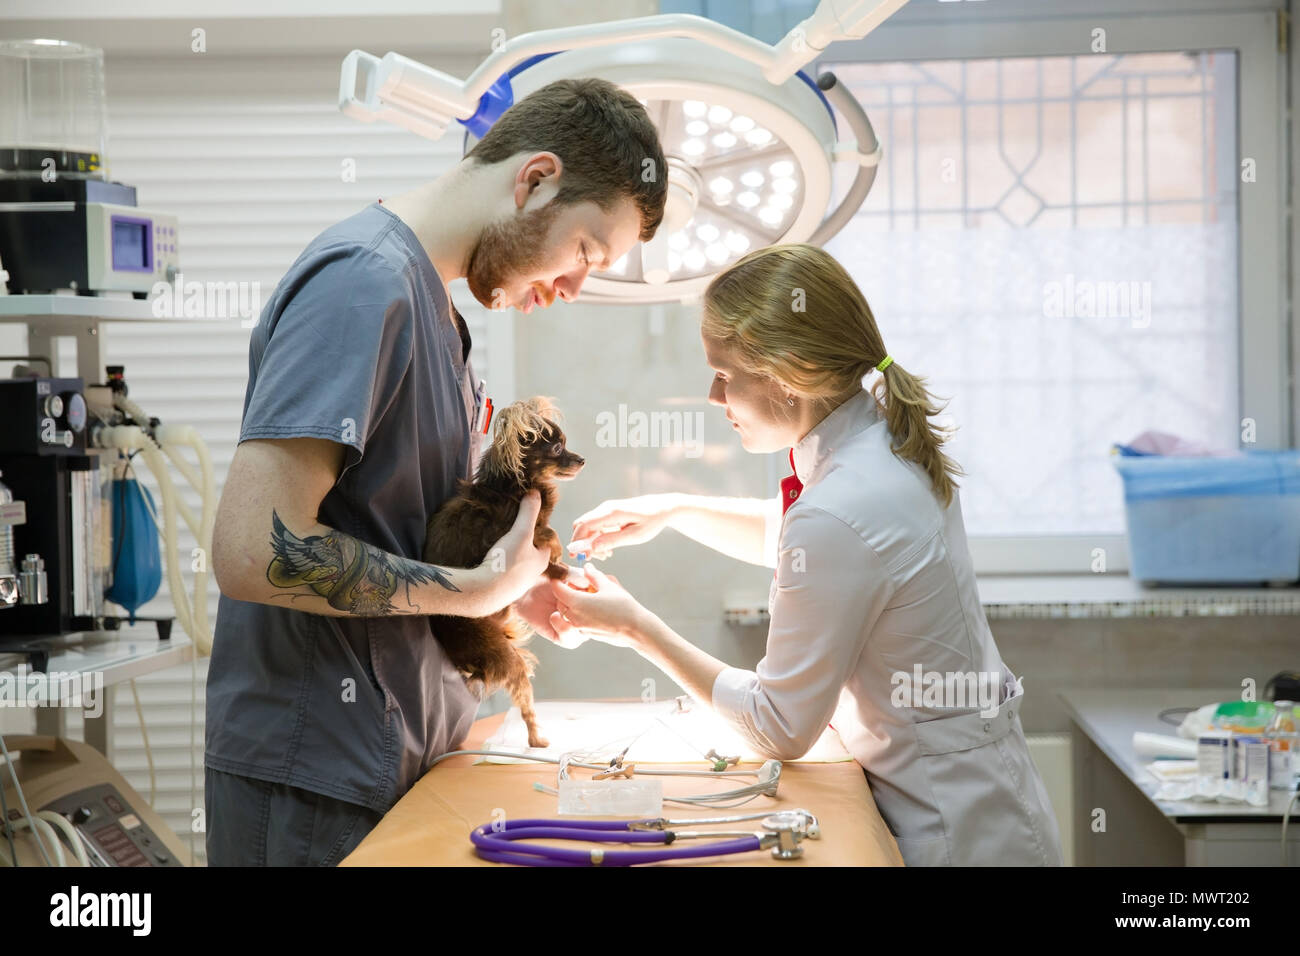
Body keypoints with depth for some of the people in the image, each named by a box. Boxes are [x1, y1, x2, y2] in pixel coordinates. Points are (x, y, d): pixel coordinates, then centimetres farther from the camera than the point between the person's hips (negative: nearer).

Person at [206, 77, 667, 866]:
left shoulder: (429, 297, 13)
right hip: (320, 784, -9)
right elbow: (256, 551, -26)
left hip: (411, 754, 10)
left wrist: (518, 581, 3)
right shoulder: (364, 281, -18)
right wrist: (482, 589, -17)